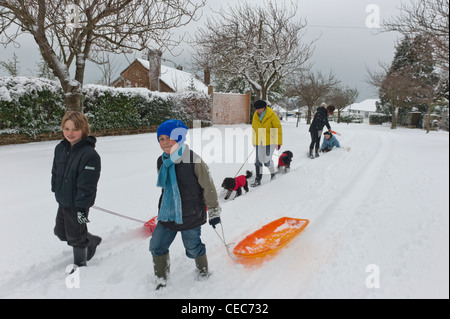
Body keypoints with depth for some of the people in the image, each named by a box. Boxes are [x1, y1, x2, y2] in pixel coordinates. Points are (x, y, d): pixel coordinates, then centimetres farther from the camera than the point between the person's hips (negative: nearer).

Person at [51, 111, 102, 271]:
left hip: (77, 204, -8)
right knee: (60, 232, 23)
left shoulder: (89, 154, -25)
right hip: (63, 201, 8)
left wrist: (81, 207, -20)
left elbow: (86, 185, -23)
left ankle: (80, 265, 34)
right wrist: (56, 191, 16)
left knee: (75, 236, 9)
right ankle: (92, 240, 44)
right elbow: (55, 172, 14)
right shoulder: (60, 148, 0)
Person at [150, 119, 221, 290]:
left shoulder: (193, 160, -17)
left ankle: (203, 273, 41)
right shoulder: (161, 162, 2)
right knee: (156, 247, 9)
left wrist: (214, 212, -4)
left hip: (190, 216, -5)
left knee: (193, 248, 10)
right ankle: (161, 280, 31)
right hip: (167, 215, 6)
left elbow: (208, 187, -10)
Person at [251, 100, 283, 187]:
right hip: (259, 142, 5)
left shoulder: (272, 115, -14)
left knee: (267, 161, -5)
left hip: (270, 141, -5)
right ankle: (258, 180, 13)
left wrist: (279, 142, -10)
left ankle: (273, 174, 24)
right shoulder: (255, 115, 2)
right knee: (258, 161, 3)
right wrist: (254, 141, 19)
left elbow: (278, 128, -10)